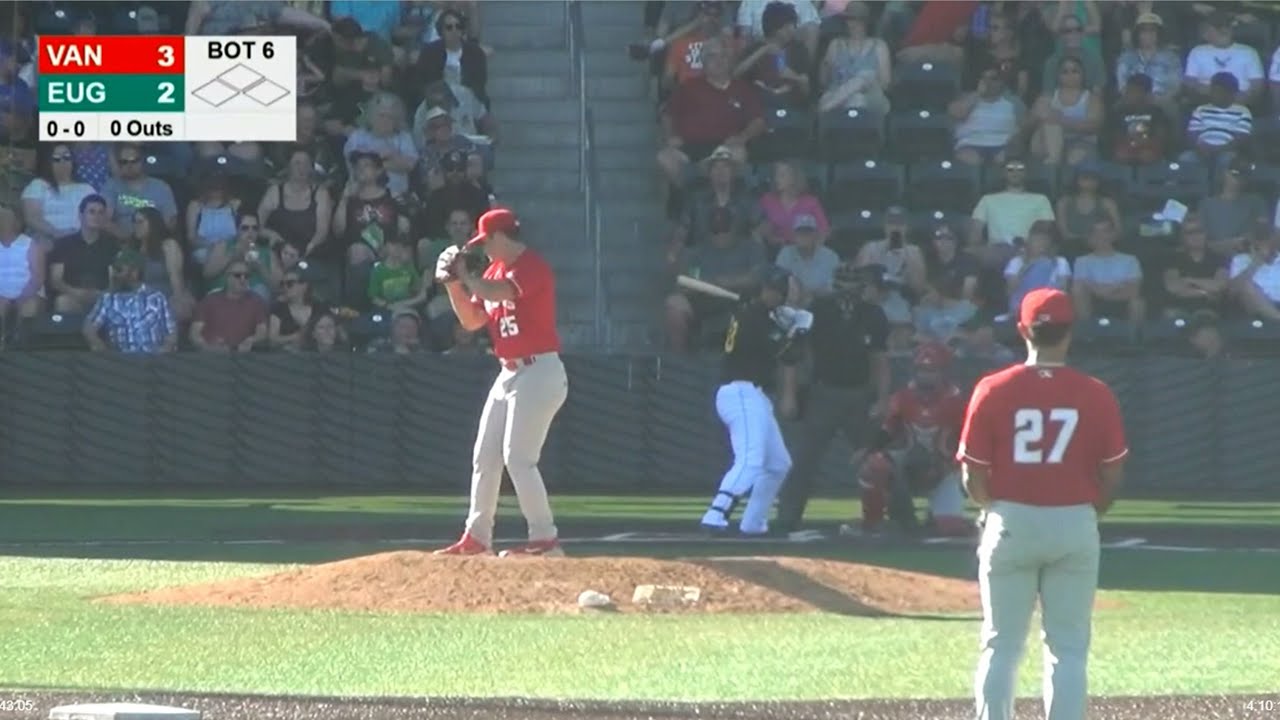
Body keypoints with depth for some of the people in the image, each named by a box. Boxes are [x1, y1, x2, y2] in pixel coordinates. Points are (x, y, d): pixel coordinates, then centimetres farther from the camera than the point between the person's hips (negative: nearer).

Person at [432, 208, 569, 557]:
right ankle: (477, 538, 19)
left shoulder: (531, 266, -14)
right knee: (484, 457, 12)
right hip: (510, 373, 10)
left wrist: (464, 273, -13)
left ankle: (544, 538, -13)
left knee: (518, 458, -16)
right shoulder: (497, 269, 14)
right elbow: (472, 320, 16)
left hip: (539, 373, -10)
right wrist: (453, 283, 3)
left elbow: (496, 293, -30)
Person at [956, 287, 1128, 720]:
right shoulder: (1095, 395, -5)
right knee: (1068, 649, 6)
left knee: (1001, 646, 8)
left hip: (1011, 524, 0)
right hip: (1075, 524, 0)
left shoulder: (993, 391, -7)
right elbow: (1112, 475, 0)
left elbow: (973, 476, -5)